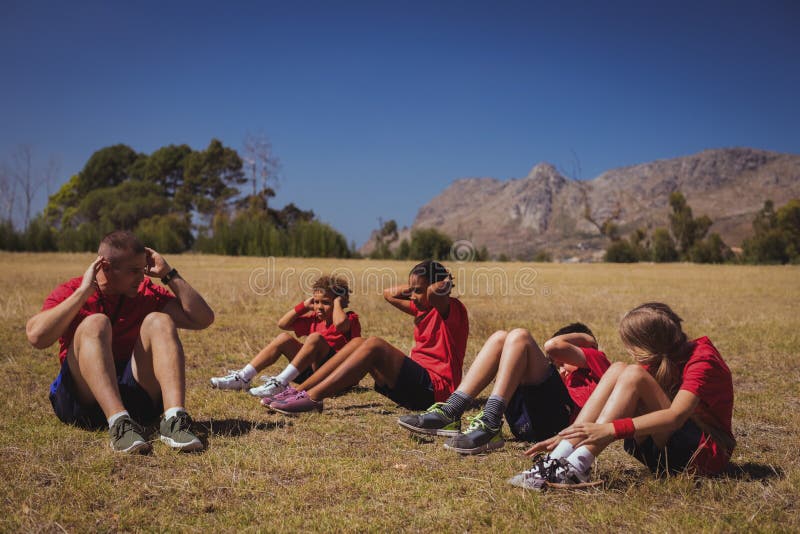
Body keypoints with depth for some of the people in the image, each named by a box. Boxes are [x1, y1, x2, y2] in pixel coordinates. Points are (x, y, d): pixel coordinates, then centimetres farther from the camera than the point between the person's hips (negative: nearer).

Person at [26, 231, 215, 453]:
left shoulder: (146, 293, 8)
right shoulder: (69, 294, -1)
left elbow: (203, 319, 0)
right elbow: (37, 337, -22)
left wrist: (169, 274, -4)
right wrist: (84, 291, -19)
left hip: (136, 398, 3)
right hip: (81, 400, -3)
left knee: (159, 321, -17)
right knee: (96, 323, -25)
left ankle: (175, 419, -37)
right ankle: (119, 425, -45)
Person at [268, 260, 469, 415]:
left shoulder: (452, 309, -8)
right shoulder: (423, 308, 19)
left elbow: (435, 292, -32)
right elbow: (389, 294, 26)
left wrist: (445, 283, -10)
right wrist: (414, 286, 12)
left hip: (434, 389, -9)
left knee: (374, 346, -24)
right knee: (360, 348, 4)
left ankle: (312, 398, -28)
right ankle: (301, 390, -8)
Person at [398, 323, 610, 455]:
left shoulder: (597, 361, 19)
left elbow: (553, 346, 5)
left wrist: (583, 337, 22)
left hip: (554, 419, -8)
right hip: (526, 422, 8)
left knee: (519, 336, -15)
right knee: (500, 337, 8)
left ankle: (490, 426, -29)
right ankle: (449, 415, -10)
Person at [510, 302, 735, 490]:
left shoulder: (701, 359, -15)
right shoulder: (660, 360, 8)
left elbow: (676, 416, -30)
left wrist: (610, 429, -37)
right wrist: (566, 435, -4)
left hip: (707, 453, -7)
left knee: (633, 375, -25)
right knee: (618, 370, -13)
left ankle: (578, 467, -36)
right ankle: (557, 460, -25)